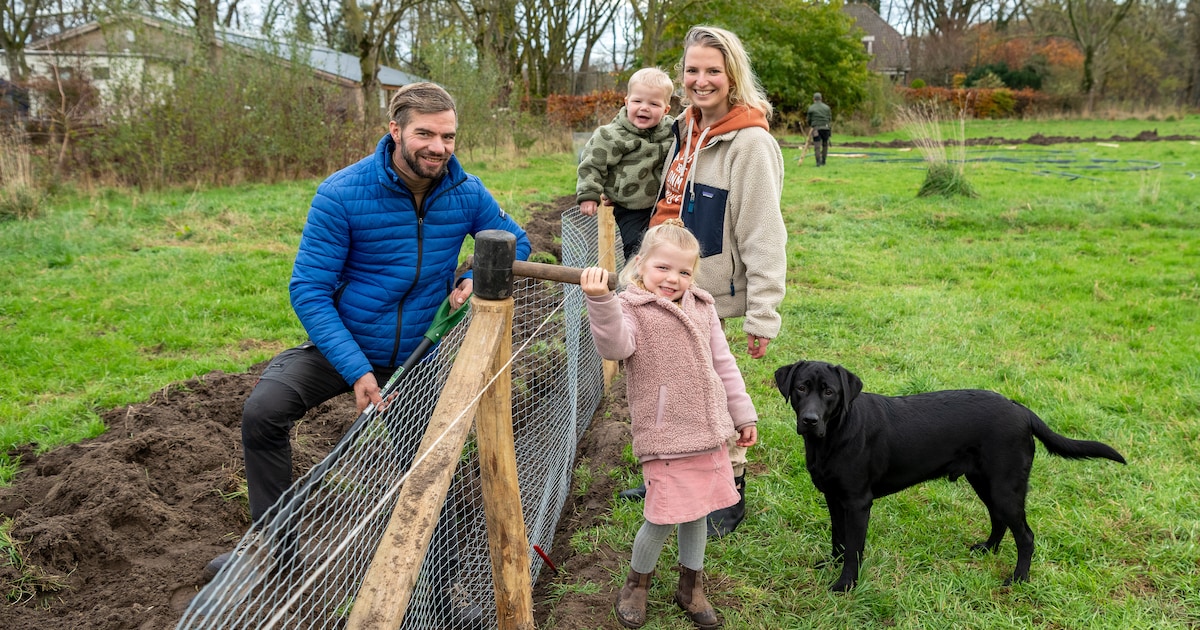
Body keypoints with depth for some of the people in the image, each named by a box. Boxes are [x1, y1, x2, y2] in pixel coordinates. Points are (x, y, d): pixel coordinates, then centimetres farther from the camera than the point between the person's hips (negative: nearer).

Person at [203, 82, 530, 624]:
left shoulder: (466, 193, -13)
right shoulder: (342, 194, -22)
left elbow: (515, 243, 4)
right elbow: (308, 289, -20)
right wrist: (356, 371, -28)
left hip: (419, 353, 3)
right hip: (345, 345, -2)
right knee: (263, 411, -25)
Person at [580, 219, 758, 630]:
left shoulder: (702, 309, 9)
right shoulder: (631, 310, -9)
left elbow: (724, 366, 16)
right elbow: (614, 347, -32)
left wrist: (744, 414, 18)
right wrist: (600, 301, -47)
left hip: (709, 432, 6)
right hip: (665, 437, -6)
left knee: (697, 509, 15)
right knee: (664, 514, -4)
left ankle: (691, 587, 37)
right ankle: (636, 585, 25)